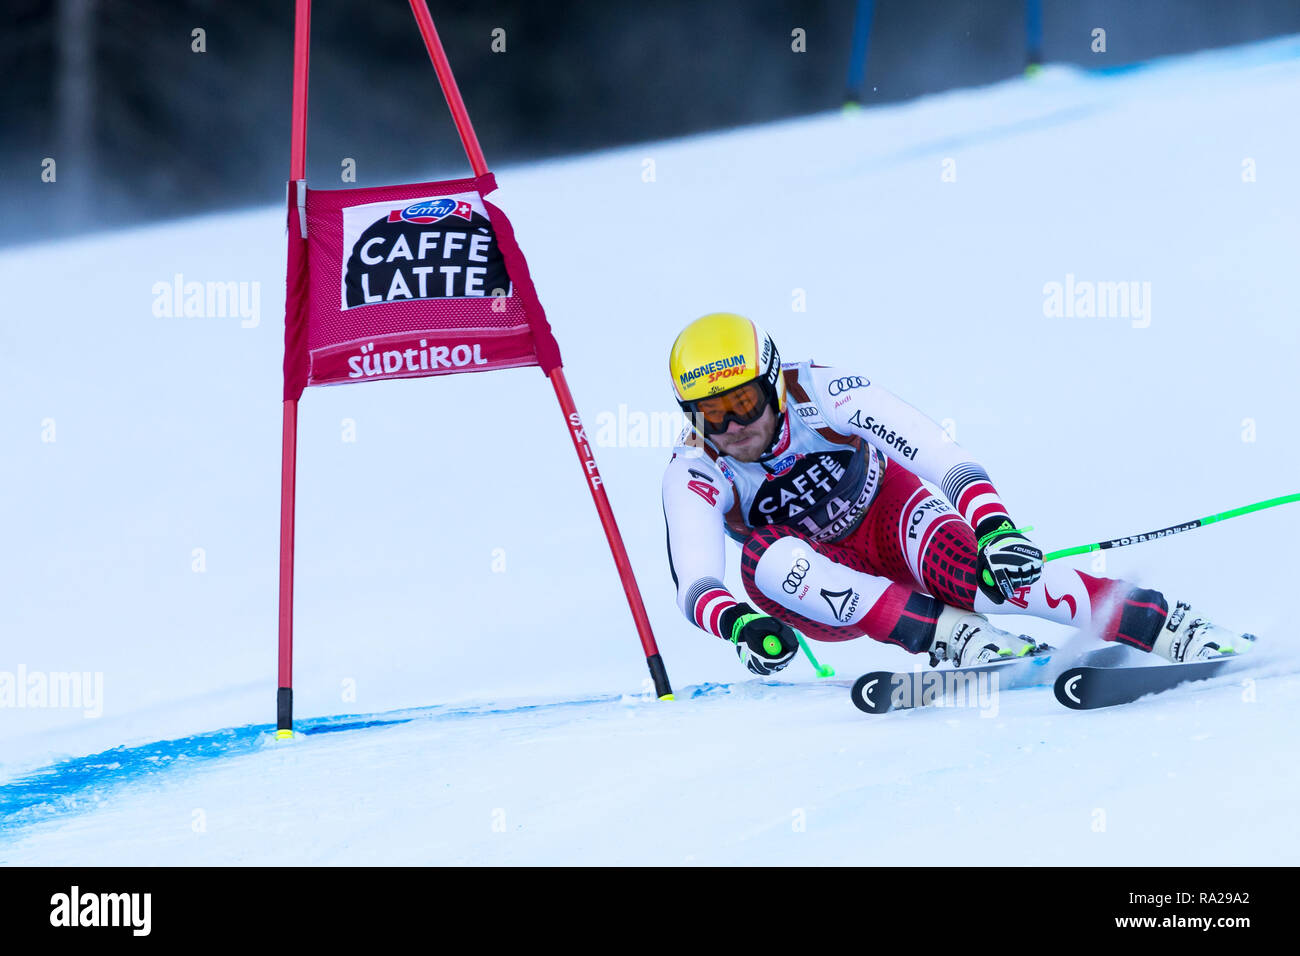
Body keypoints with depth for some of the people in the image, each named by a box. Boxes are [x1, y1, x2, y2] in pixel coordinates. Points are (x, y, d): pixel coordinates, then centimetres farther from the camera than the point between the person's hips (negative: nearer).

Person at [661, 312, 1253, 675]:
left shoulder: (820, 394, -23)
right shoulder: (694, 475, -20)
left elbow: (942, 459, -29)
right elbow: (694, 583, -32)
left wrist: (996, 528, -47)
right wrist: (740, 625, -55)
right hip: (825, 596, 1)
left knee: (966, 570, -35)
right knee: (766, 556, -33)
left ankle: (1163, 625, -36)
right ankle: (948, 634, -38)